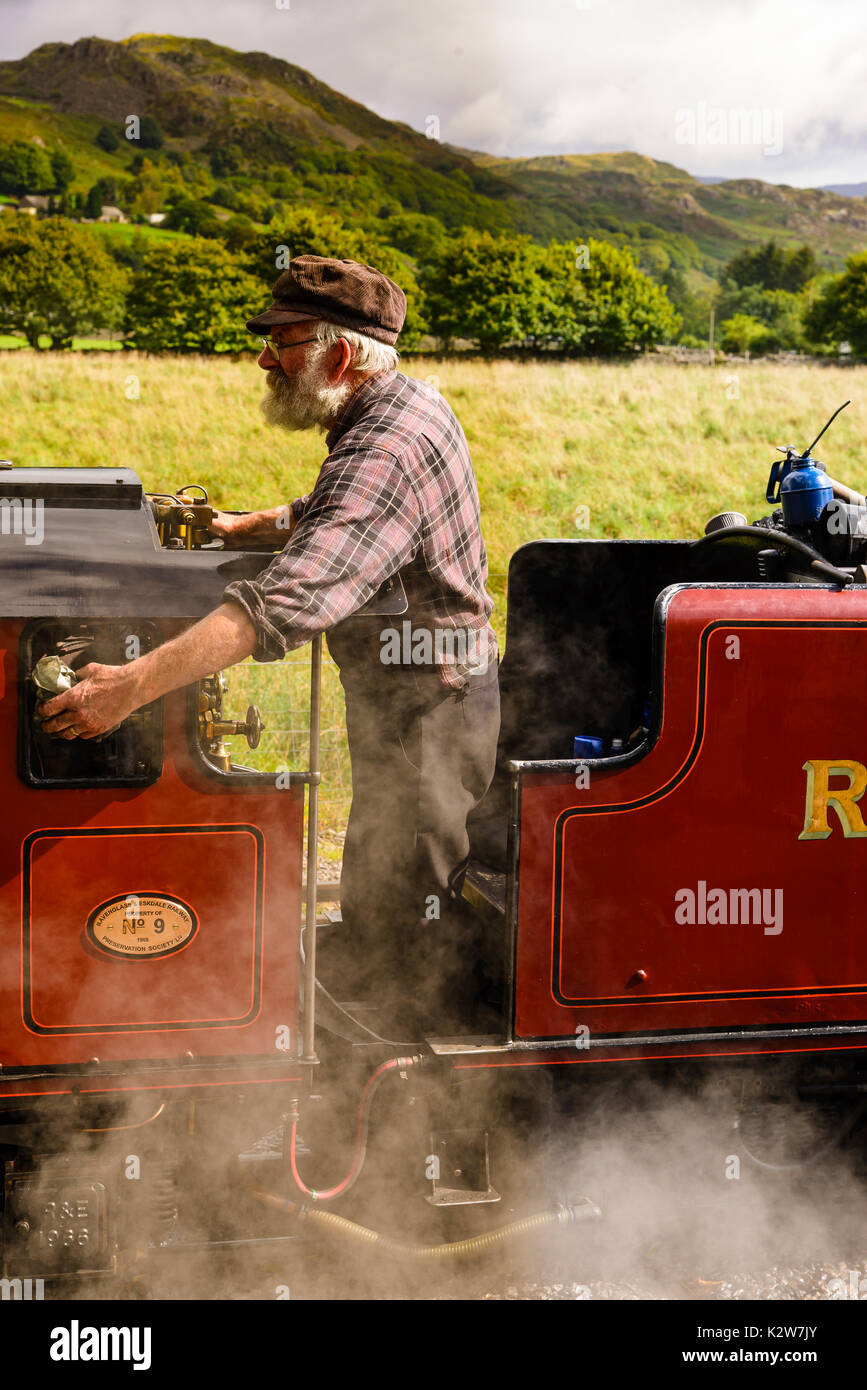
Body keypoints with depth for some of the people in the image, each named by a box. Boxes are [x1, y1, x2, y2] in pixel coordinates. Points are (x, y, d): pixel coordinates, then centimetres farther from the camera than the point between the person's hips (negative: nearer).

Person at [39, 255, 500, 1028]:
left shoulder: (385, 455, -29)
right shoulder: (407, 406, 5)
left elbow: (292, 599, -41)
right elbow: (329, 520, 24)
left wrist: (135, 685, -45)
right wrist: (242, 527, 7)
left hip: (426, 710, -10)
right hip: (425, 692, 10)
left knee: (404, 913, -2)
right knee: (378, 901, 20)